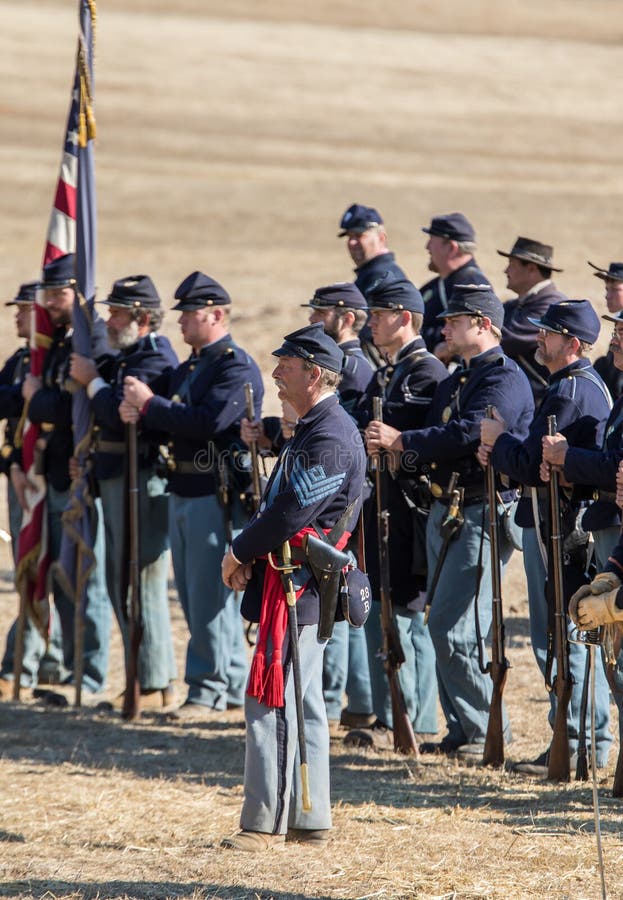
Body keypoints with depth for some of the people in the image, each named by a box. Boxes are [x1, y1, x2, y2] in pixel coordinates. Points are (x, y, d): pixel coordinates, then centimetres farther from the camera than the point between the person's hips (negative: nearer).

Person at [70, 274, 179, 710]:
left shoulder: (155, 358, -15)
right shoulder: (128, 356, 17)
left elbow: (122, 413, -26)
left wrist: (92, 380, -14)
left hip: (142, 479, -11)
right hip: (118, 479, 11)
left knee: (141, 579, -7)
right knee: (121, 579, 14)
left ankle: (157, 684, -2)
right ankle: (144, 674, 22)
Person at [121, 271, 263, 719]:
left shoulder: (238, 367, -12)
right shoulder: (188, 368, 18)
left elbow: (210, 421, -25)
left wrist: (150, 405, -18)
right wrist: (135, 408, -10)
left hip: (217, 493, -10)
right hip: (183, 493, 10)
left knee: (210, 593, -6)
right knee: (194, 592, 13)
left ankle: (210, 689, -1)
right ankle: (235, 681, 21)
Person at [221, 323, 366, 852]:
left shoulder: (330, 439, -19)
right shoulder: (317, 428, 15)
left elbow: (290, 513, -23)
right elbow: (280, 504, 18)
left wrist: (240, 552, -9)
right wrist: (248, 554, 4)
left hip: (297, 587, -11)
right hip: (305, 585, 11)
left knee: (270, 705, -9)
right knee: (303, 705, 14)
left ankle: (265, 824, -7)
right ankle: (310, 819, 20)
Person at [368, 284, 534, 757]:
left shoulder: (506, 378, -12)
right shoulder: (456, 379, 19)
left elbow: (470, 433, -26)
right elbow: (437, 439, 16)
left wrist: (402, 441, -23)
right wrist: (389, 443, -2)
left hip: (480, 515, -10)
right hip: (444, 508, 10)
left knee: (453, 629, -12)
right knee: (445, 627, 11)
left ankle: (487, 728, -3)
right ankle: (463, 730, 18)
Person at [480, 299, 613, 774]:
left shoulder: (568, 392, -18)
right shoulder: (593, 386, 14)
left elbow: (532, 464, -22)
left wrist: (497, 438, -5)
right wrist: (504, 448, 7)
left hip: (555, 523, -10)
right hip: (576, 519, 10)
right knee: (572, 635, 16)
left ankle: (575, 745, -3)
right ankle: (591, 738, 21)